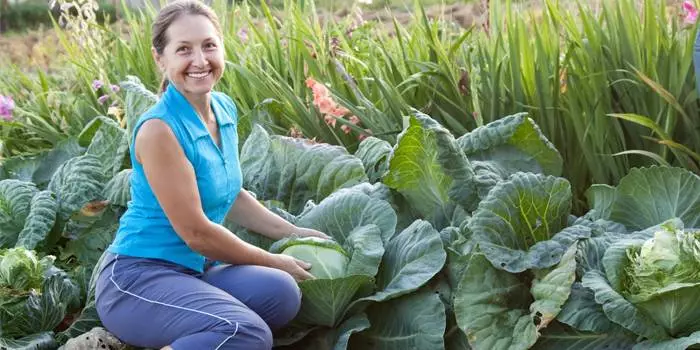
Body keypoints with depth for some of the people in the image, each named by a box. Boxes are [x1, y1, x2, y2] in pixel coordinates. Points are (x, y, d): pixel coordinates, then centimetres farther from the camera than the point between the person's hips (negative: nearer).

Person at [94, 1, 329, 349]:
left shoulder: (225, 110, 6)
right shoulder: (159, 129, -19)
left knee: (280, 293, -19)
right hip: (137, 277, -8)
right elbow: (196, 233, -17)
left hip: (191, 271, 8)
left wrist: (294, 233, 20)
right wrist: (274, 261, -6)